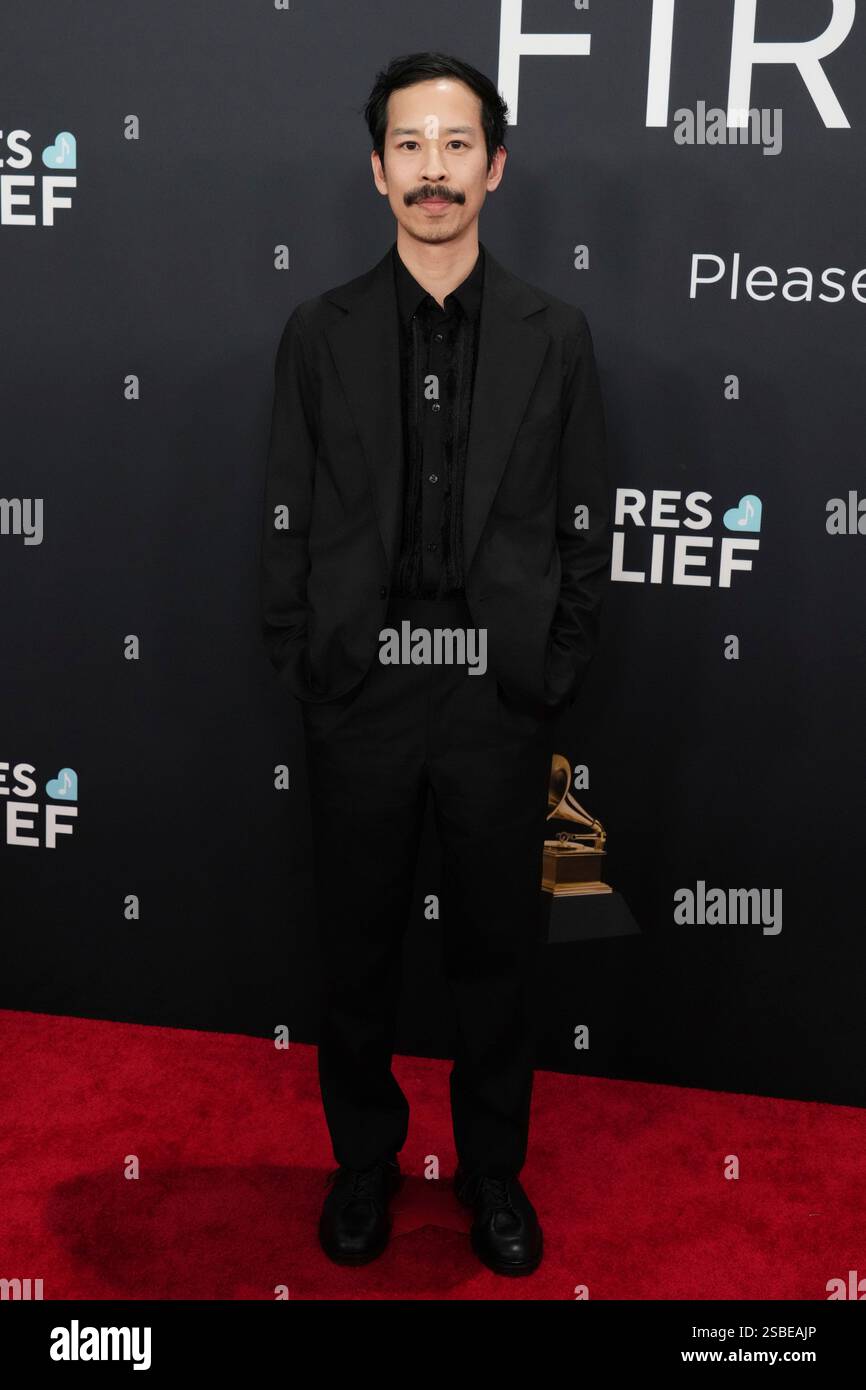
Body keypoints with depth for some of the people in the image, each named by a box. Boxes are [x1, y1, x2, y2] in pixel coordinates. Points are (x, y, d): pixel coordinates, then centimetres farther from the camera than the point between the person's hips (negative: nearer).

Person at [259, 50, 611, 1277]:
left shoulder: (556, 336, 2)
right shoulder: (320, 334, 3)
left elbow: (583, 527, 3)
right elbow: (288, 520, 3)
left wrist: (555, 676, -3)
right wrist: (300, 670, -2)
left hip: (500, 694, 0)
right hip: (362, 688, 1)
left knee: (498, 946, 12)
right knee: (358, 944, 13)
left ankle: (493, 1168, 33)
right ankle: (364, 1160, 34)